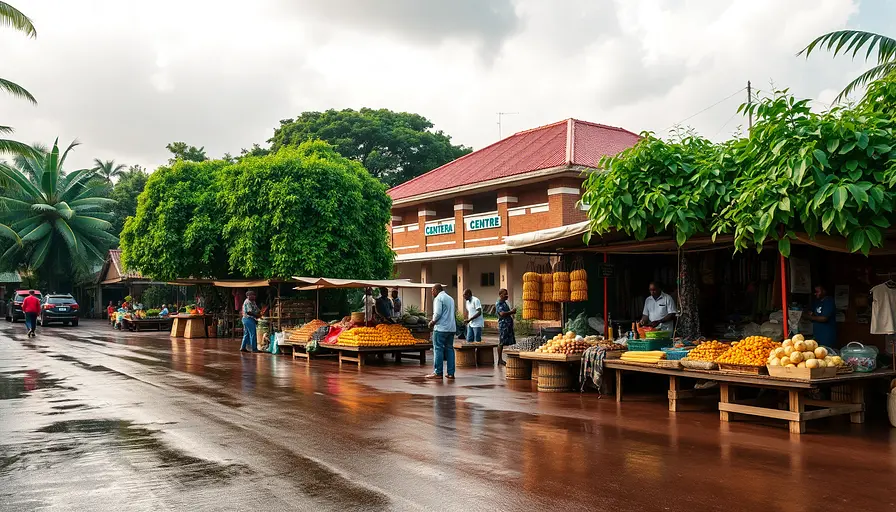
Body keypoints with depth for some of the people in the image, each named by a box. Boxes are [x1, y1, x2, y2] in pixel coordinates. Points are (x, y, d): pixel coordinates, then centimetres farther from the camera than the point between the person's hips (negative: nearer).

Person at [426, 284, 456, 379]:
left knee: (438, 349, -3)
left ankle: (438, 373, -3)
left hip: (441, 328, -8)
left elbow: (438, 313, -17)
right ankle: (451, 373, 8)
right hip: (451, 328, 8)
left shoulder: (438, 298, -7)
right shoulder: (450, 298, 19)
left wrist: (432, 322, -1)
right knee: (449, 349, 9)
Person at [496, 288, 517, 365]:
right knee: (501, 343, -4)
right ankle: (500, 359, 0)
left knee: (511, 342, 8)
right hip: (503, 325, -9)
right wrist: (511, 311, -14)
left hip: (509, 325, 9)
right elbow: (502, 313, -23)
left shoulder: (505, 303, 19)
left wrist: (512, 311, 11)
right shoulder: (498, 304, -10)